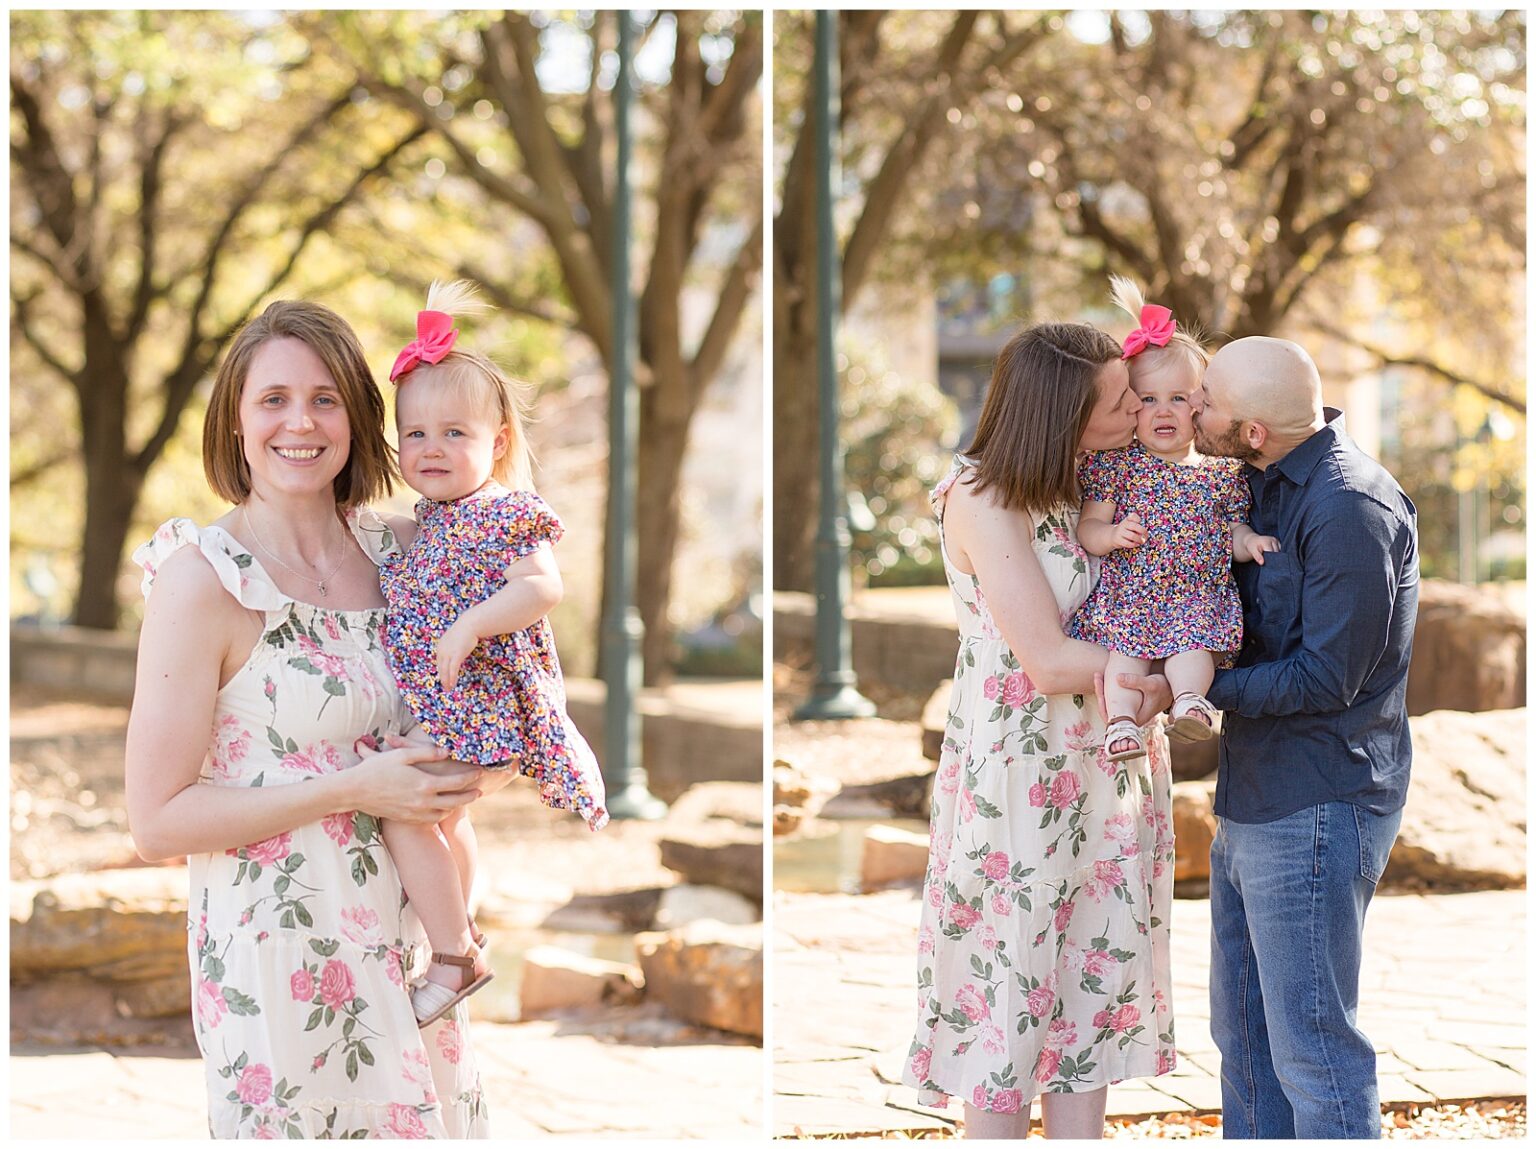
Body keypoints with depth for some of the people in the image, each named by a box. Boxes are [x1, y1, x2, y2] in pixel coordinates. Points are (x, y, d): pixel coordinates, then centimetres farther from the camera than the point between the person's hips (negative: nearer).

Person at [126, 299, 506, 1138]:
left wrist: (469, 775, 0)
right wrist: (352, 792, -18)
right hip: (279, 950, -6)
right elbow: (156, 821, -14)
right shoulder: (202, 577, -13)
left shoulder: (391, 550, 4)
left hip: (404, 933, 6)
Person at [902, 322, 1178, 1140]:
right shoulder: (983, 499, -18)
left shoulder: (1102, 480, 3)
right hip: (1021, 775, -7)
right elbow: (1050, 662, -21)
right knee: (1013, 979, 4)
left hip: (1110, 766, 7)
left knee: (1093, 970, 10)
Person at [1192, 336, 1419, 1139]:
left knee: (1311, 1046, -5)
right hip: (1253, 802, 10)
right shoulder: (1263, 487, 11)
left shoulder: (1349, 508, -19)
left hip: (1316, 811, -10)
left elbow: (1326, 676, -20)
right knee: (1243, 1033, 16)